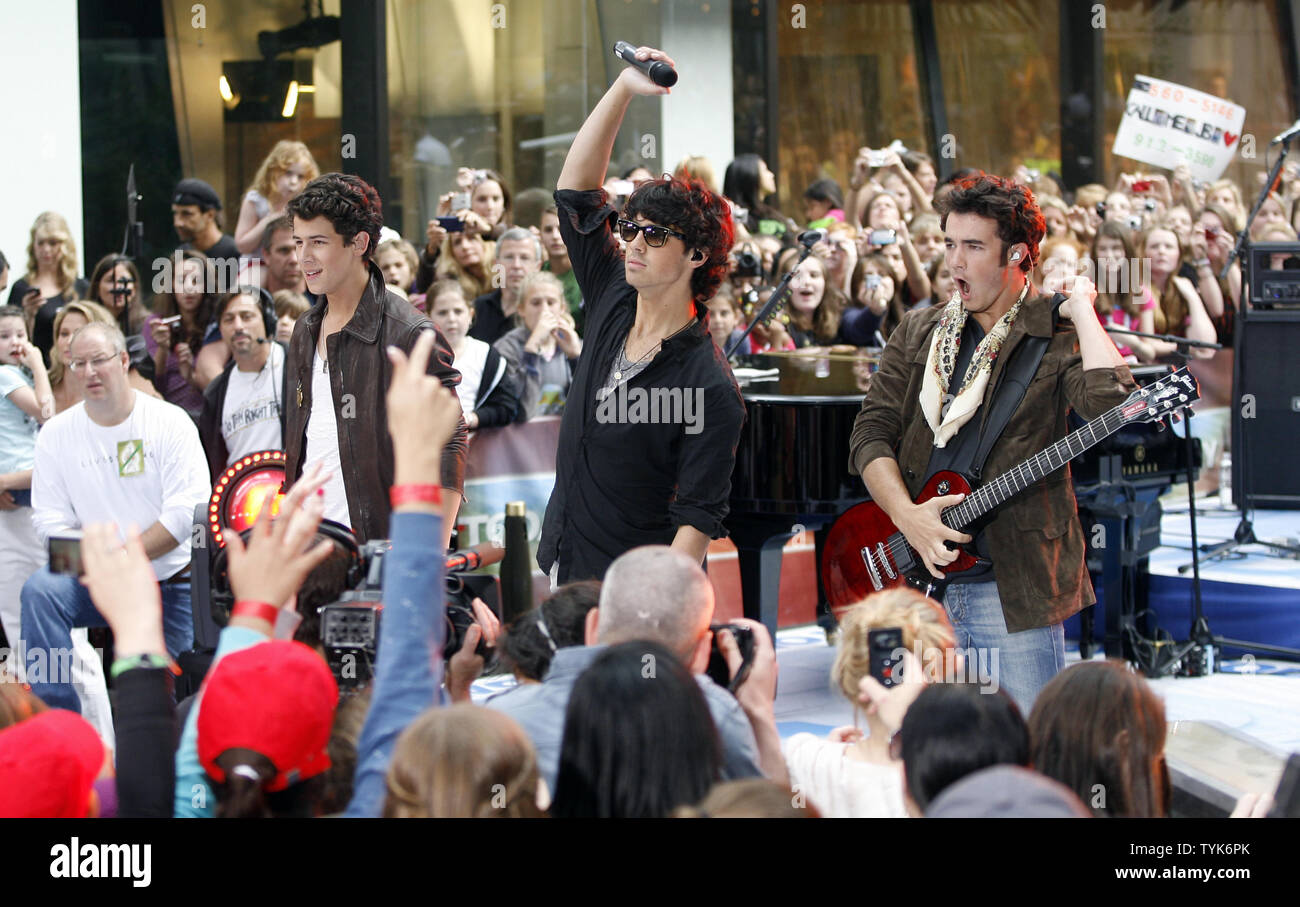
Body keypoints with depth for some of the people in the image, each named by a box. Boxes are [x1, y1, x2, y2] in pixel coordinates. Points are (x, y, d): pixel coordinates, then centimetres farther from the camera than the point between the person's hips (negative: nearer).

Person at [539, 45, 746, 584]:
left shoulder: (710, 387, -15)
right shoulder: (612, 303, 4)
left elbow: (699, 519, -18)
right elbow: (575, 188, 6)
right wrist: (624, 88, -4)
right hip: (563, 572, 7)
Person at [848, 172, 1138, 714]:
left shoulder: (1059, 338, -2)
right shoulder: (917, 334, 13)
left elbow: (1111, 404, -22)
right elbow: (871, 434, 6)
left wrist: (1080, 308, -12)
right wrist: (906, 516, -10)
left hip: (1015, 588, -4)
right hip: (918, 576, 4)